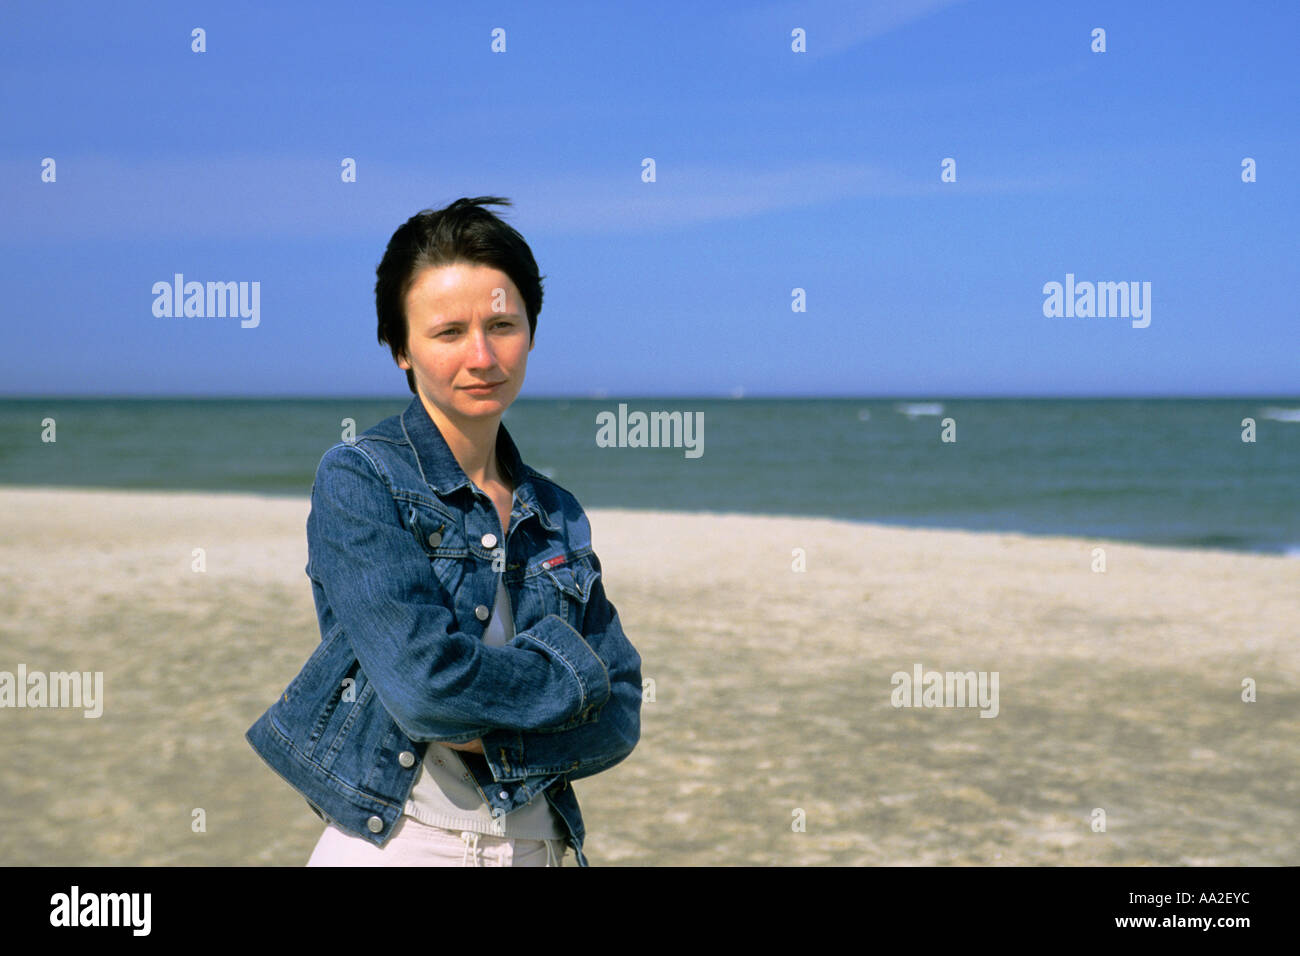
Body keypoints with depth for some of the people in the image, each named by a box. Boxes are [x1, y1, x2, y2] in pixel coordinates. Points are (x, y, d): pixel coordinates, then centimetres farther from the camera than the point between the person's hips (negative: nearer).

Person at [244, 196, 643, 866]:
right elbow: (425, 681, -20)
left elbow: (619, 716, 3)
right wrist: (568, 673, -7)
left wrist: (497, 737, -13)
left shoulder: (556, 517, 8)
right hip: (393, 842, -4)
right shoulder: (357, 479, -8)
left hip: (538, 845, 5)